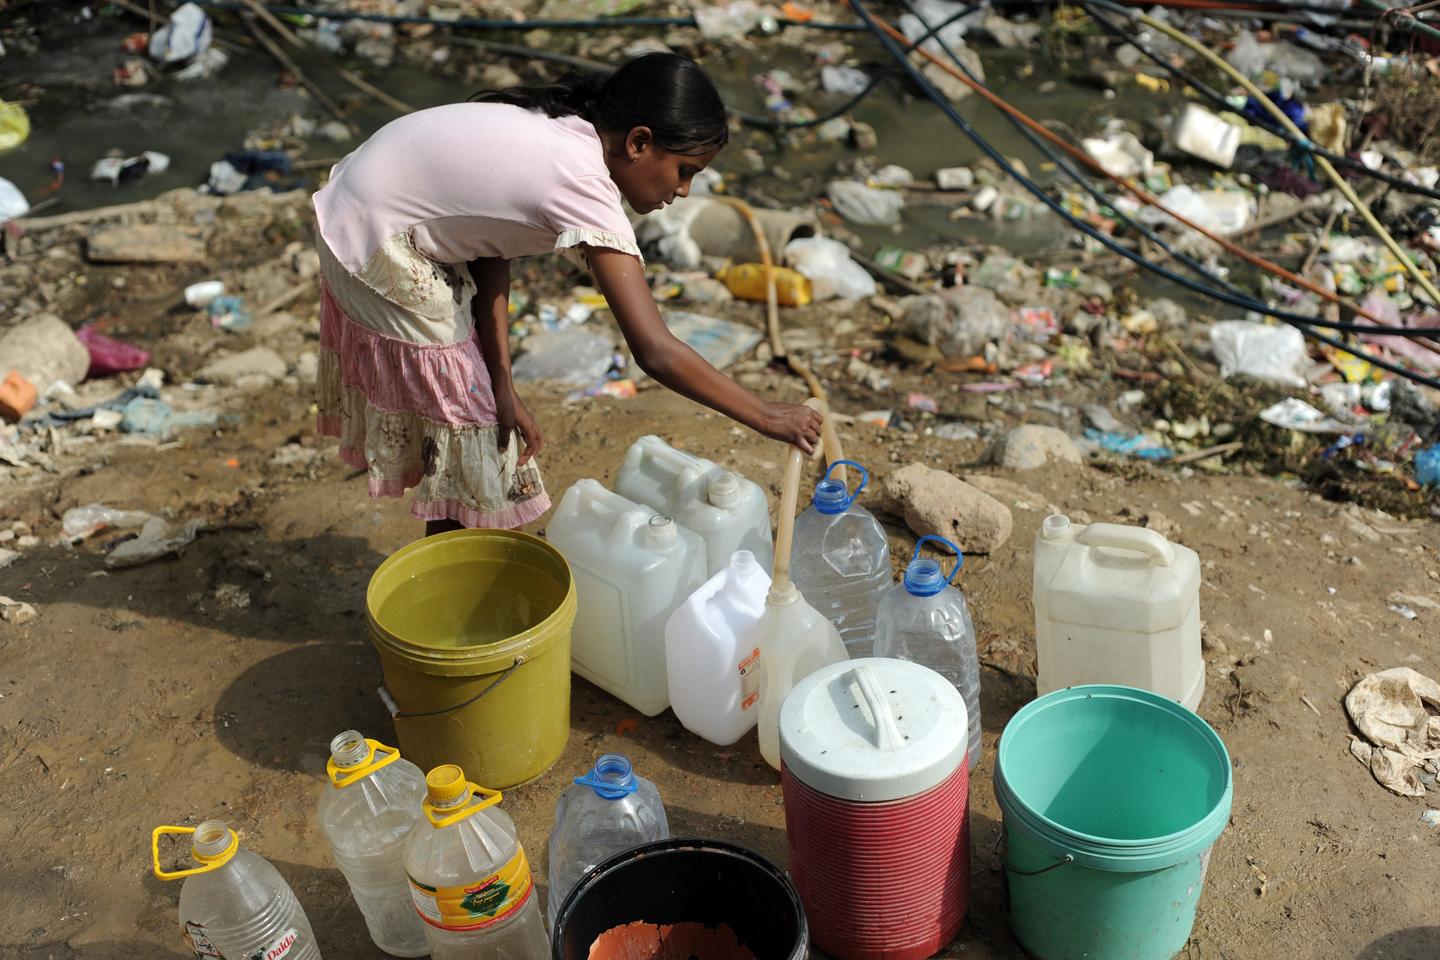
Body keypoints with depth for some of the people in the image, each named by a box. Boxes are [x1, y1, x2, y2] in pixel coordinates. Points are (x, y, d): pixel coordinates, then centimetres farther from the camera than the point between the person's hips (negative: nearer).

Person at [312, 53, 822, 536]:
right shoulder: (583, 186, -28)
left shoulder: (560, 130, -2)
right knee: (465, 420, 3)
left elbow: (491, 242, -3)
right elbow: (656, 352, -33)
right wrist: (765, 417, -23)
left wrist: (502, 384, -8)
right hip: (381, 260, -9)